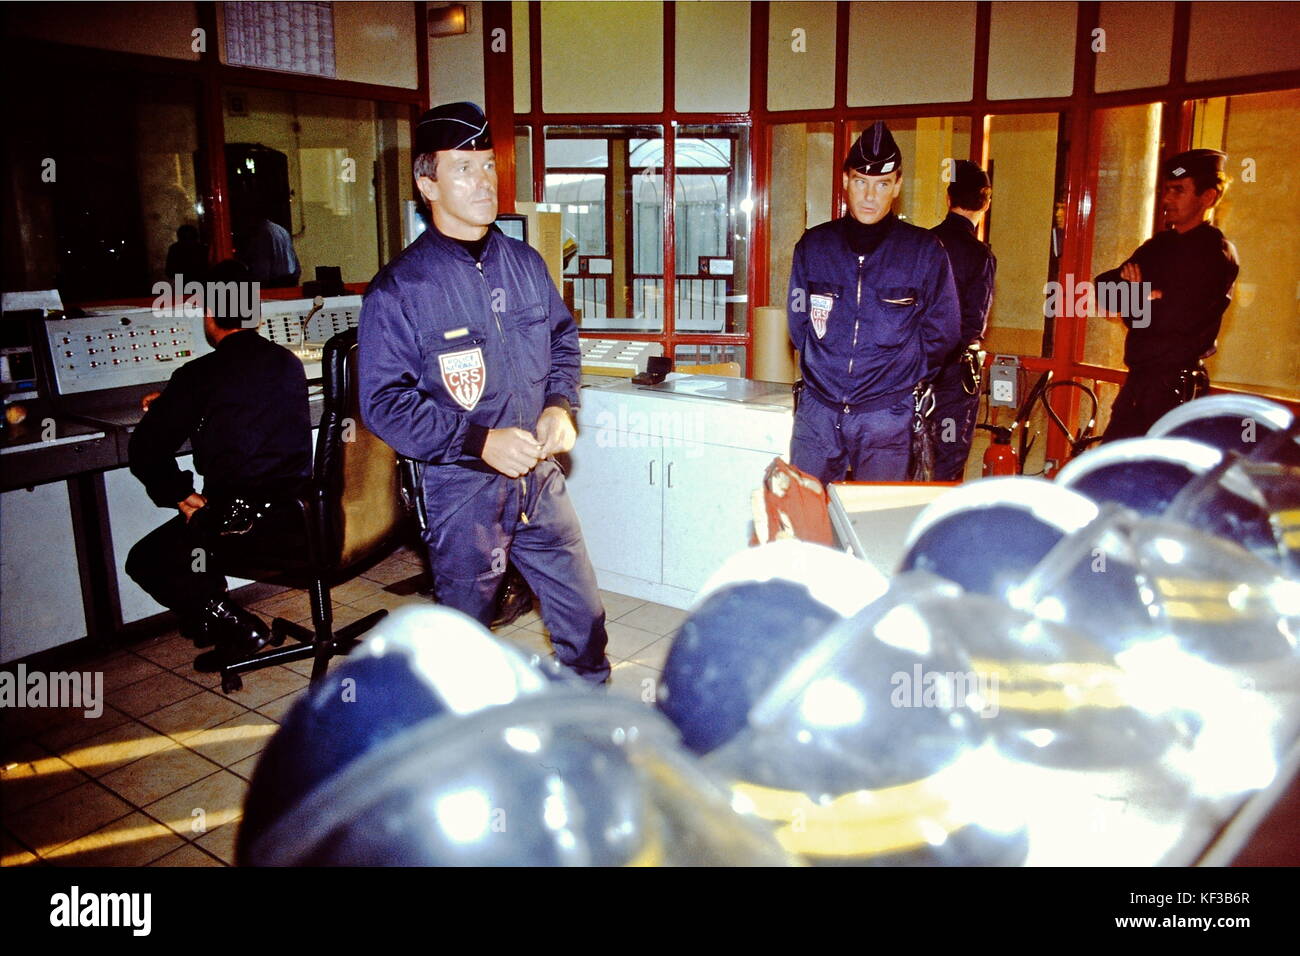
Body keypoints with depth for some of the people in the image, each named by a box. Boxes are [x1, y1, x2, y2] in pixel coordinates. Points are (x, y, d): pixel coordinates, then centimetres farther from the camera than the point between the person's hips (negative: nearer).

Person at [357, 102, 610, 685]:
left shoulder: (525, 264, 7)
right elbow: (384, 401, -13)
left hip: (540, 478, 5)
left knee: (583, 614, 15)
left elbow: (563, 337, 19)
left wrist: (559, 405, -1)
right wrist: (481, 441, -22)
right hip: (461, 489, -5)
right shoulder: (399, 289, -11)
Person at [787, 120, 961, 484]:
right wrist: (827, 373, 9)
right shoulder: (814, 245, 4)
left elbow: (941, 334, 6)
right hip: (818, 409, 2)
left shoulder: (925, 252, -2)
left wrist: (895, 380, 6)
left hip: (886, 416, -2)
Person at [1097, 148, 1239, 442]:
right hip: (1138, 382, 8)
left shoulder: (1216, 253, -9)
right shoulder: (1160, 245, 14)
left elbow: (1174, 321, -19)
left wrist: (1133, 298, -3)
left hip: (1174, 388, -7)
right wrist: (1141, 294, -15)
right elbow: (1103, 288, 5)